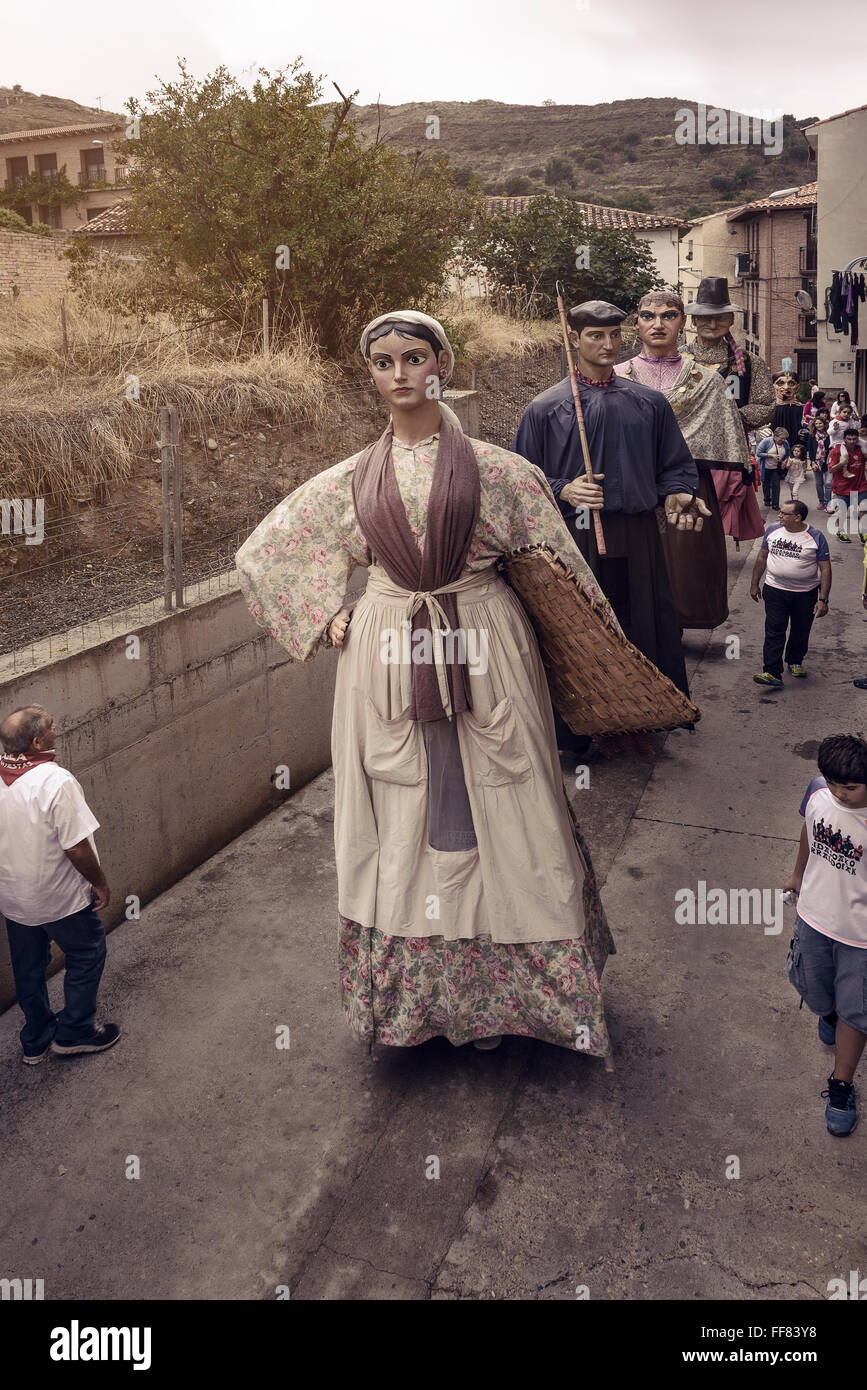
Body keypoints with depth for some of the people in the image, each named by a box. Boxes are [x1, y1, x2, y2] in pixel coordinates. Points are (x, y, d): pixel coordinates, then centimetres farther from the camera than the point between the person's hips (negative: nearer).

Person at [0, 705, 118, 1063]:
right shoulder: (56, 782, -29)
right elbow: (76, 847, -26)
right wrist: (100, 882, -10)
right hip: (59, 898, -6)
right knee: (87, 954, 17)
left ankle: (35, 1041, 38)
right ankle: (74, 1032, 27)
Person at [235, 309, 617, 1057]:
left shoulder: (496, 468, 1)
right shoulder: (351, 480, 7)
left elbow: (559, 563, 5)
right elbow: (263, 552, 16)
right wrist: (326, 617, 7)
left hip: (483, 655, -2)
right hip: (390, 658, 2)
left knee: (491, 811, 4)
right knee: (406, 820, 7)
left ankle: (497, 983, 21)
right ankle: (421, 988, 22)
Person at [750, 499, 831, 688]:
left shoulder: (816, 537, -9)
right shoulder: (773, 530, 1)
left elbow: (825, 569, -7)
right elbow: (762, 557, 13)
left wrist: (823, 599, -13)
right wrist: (754, 584, 14)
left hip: (806, 594, -1)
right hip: (775, 590, 1)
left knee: (800, 632, 13)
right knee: (774, 632, -8)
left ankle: (795, 661, 38)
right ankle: (772, 673, -11)